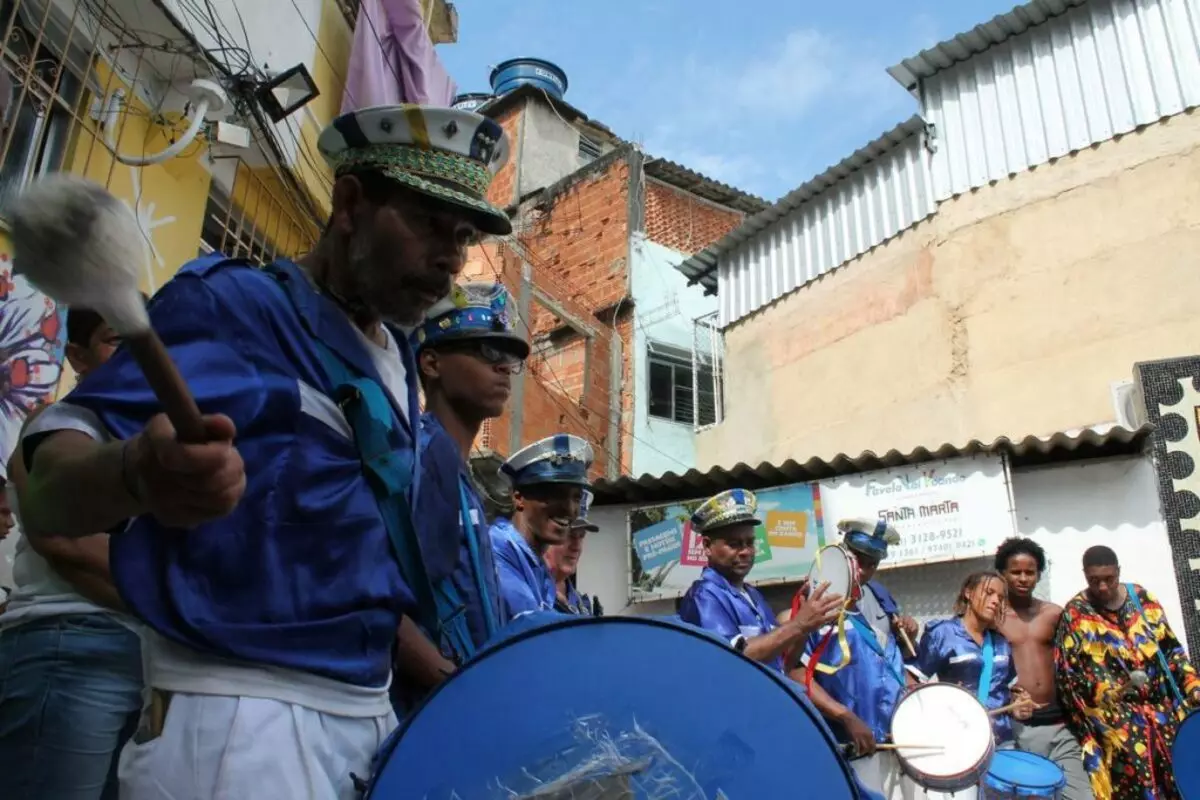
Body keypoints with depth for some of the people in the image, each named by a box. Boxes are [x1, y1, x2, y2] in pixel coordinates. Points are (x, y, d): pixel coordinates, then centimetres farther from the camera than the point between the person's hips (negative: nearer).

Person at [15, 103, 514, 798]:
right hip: (235, 710, -7)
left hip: (373, 712, 8)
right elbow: (49, 490, -21)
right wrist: (138, 474, -42)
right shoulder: (234, 300, -10)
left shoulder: (397, 359, 12)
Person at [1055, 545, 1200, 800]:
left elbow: (1171, 648, 12)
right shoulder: (1075, 614, -5)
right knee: (1137, 778, -14)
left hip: (1163, 703, 4)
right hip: (1116, 715, -4)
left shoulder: (1142, 597, 6)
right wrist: (1104, 691, -20)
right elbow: (1068, 673, -7)